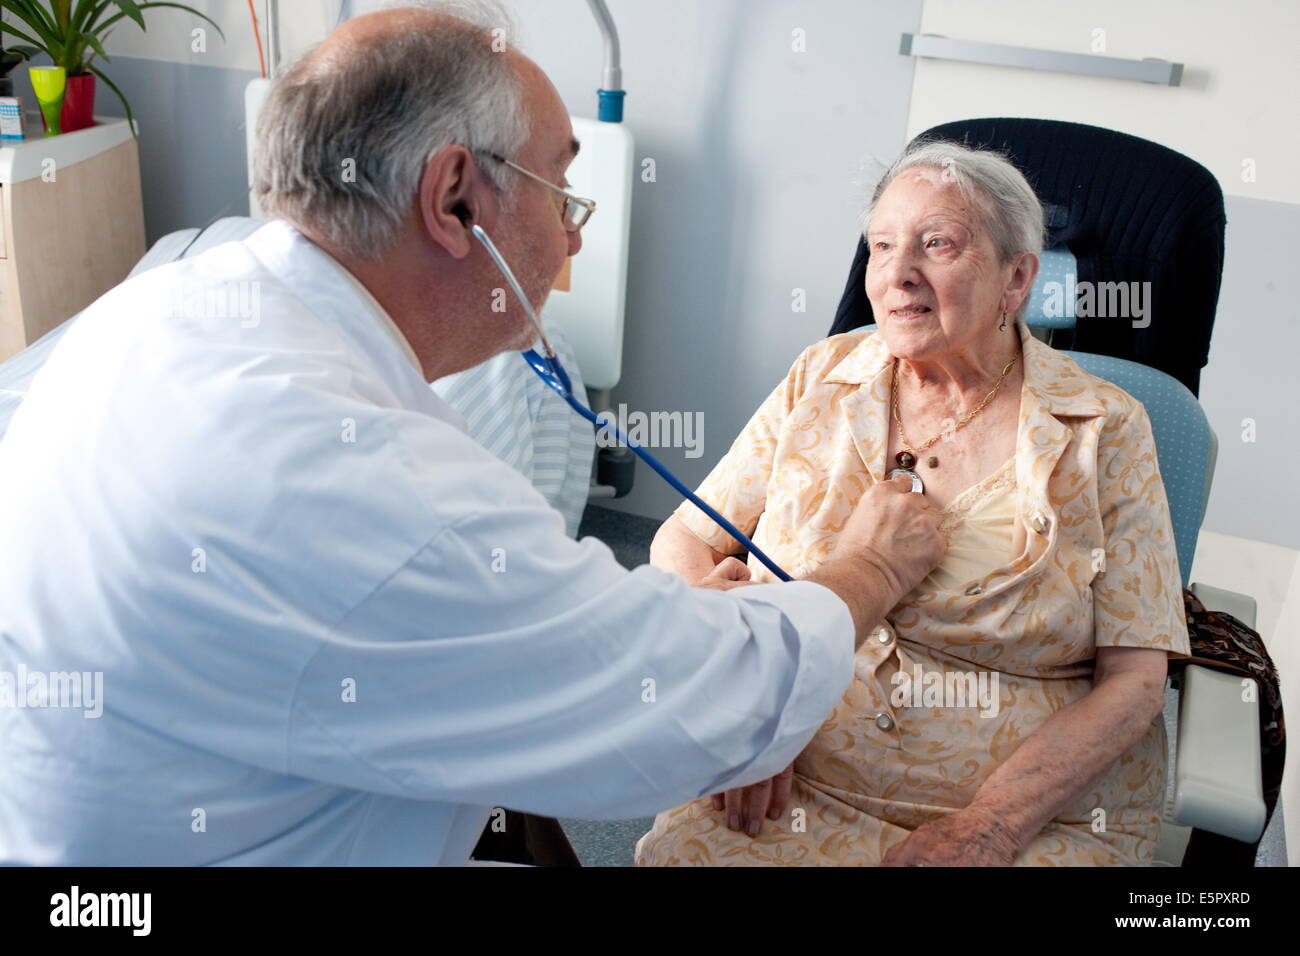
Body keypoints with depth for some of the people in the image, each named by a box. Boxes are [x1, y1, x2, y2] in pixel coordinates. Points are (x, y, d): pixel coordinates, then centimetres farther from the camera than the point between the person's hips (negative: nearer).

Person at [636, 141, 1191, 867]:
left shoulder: (1105, 429, -1)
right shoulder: (823, 380, 5)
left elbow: (1133, 680, -4)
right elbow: (685, 543, 6)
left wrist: (990, 826, -15)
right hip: (798, 790, 1)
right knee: (679, 851, -22)